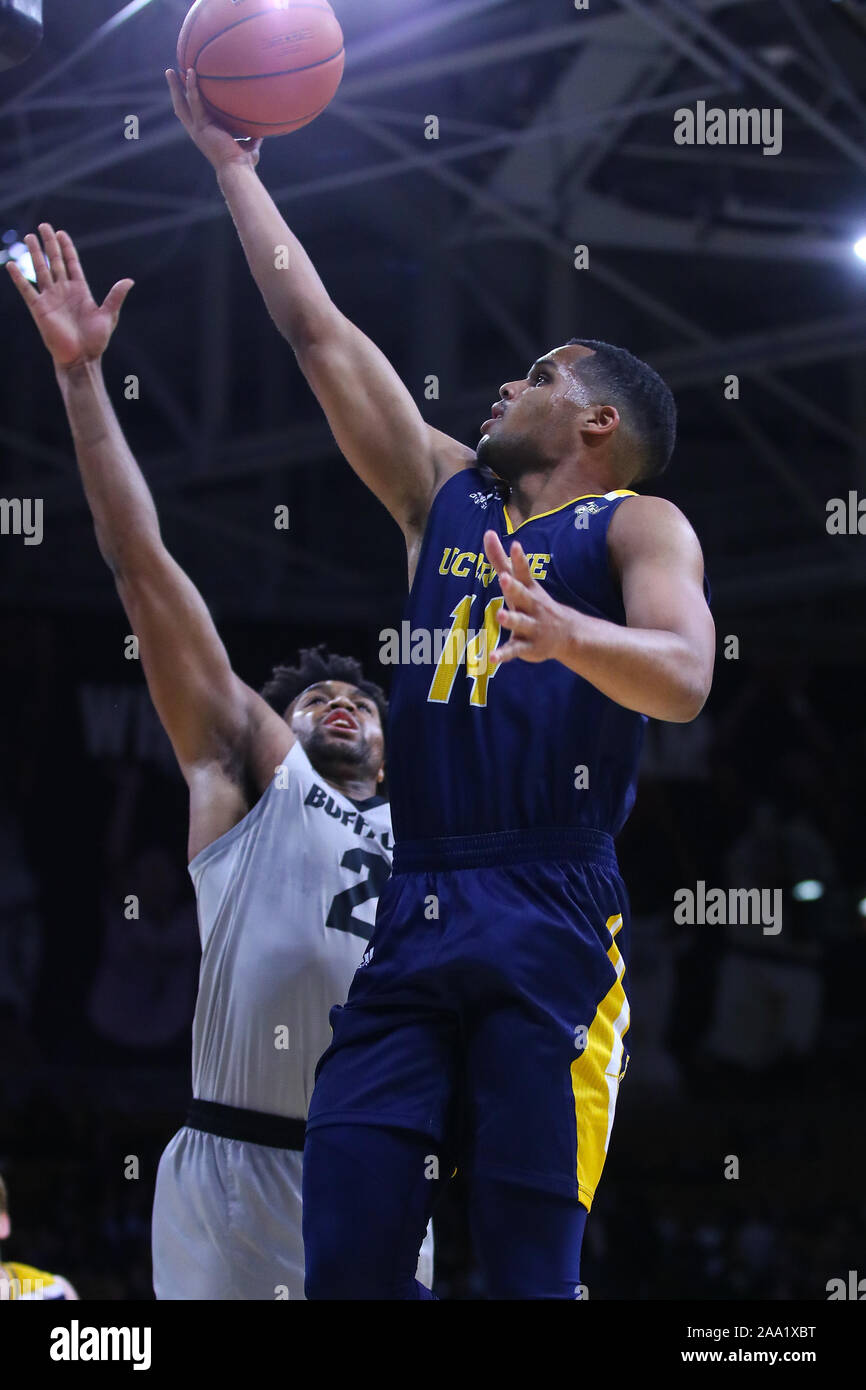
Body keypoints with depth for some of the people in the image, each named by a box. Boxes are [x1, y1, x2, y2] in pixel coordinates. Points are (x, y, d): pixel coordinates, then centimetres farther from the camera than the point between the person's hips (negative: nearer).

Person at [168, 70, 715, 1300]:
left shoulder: (636, 526, 6)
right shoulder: (445, 496, 23)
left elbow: (684, 679, -13)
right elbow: (319, 331, 26)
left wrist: (564, 634, -32)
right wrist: (236, 168, 28)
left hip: (550, 923, -5)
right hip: (409, 918, 5)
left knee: (529, 1265, -11)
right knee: (347, 1255, -5)